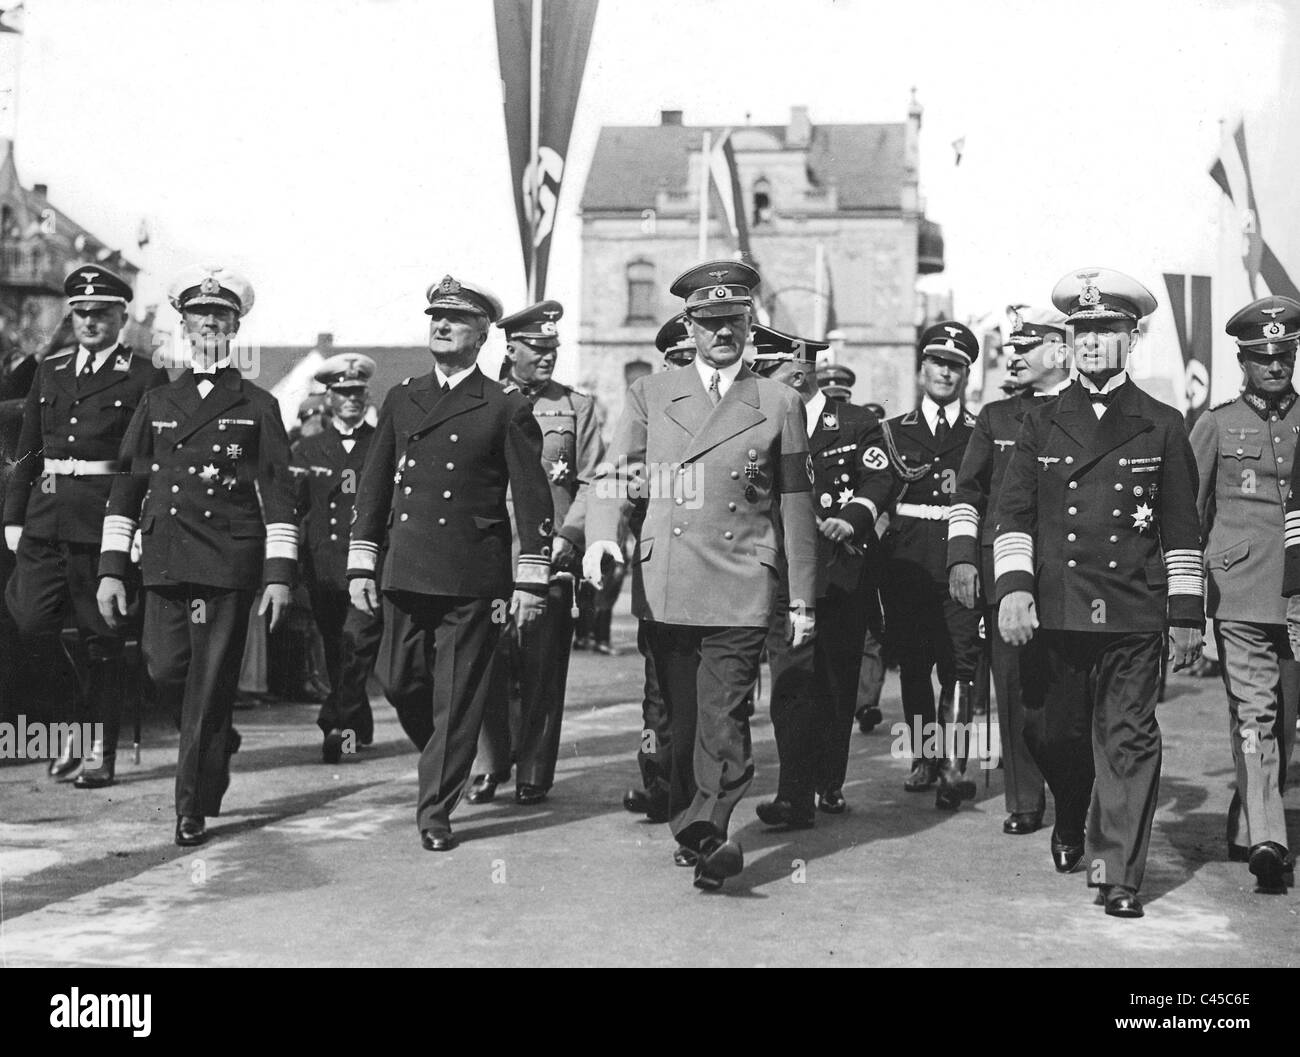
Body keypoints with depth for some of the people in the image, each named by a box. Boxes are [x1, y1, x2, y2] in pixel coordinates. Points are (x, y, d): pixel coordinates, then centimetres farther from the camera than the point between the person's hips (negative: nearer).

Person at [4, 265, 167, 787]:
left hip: (104, 522, -4)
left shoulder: (143, 378, -1)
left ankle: (100, 750, 10)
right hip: (44, 519, 5)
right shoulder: (49, 371, 14)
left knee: (101, 639, 1)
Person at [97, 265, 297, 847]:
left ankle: (194, 808, 4)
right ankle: (218, 741, 27)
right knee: (164, 668, -4)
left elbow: (278, 493, 3)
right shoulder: (156, 403, 14)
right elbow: (127, 486, 13)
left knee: (210, 683, -3)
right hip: (164, 560, 3)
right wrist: (111, 568, 6)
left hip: (230, 560, -3)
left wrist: (280, 572, -5)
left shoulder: (258, 407, 7)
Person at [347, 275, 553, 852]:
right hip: (406, 572, 4)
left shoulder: (507, 409, -1)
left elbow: (533, 499, -2)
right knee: (399, 681, 7)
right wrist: (361, 565, 8)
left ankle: (436, 811, 11)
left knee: (456, 700, 1)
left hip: (473, 581, -4)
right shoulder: (401, 399, 11)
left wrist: (530, 583, -6)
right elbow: (373, 486, 13)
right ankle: (444, 759, 34)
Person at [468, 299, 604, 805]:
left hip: (552, 558, -1)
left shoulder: (577, 407, 9)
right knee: (490, 664, -1)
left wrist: (567, 537, -8)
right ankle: (493, 763, 15)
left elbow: (593, 483, 4)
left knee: (543, 667, 0)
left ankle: (534, 773, 10)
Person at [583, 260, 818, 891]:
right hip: (663, 589, 2)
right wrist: (600, 536, -16)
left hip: (740, 591, -2)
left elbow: (796, 508, 10)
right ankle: (692, 830, 21)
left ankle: (707, 833, -12)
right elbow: (614, 476, 5)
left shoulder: (779, 403, 9)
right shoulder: (649, 395, 12)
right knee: (680, 718, 8)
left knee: (723, 719, -10)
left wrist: (803, 600, 8)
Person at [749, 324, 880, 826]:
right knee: (792, 684, -10)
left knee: (838, 684, 9)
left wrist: (851, 520, -22)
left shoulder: (858, 425, 4)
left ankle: (830, 783, 25)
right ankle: (794, 798, -12)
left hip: (842, 573, 0)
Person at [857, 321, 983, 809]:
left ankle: (953, 765, -17)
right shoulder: (893, 434, 13)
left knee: (959, 665, -12)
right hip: (905, 568, 2)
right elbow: (873, 493, -1)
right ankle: (924, 758, 19)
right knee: (912, 664, 7)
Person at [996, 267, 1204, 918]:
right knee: (1052, 733, 10)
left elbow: (1182, 530, 8)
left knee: (1128, 741, -3)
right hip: (1053, 611, 2)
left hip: (1133, 615, -1)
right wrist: (1012, 587, -9)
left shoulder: (1162, 427, 7)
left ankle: (1117, 874, 3)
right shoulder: (1041, 425, 10)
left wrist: (1187, 617, 5)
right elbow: (1012, 514, 5)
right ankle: (1071, 822, 39)